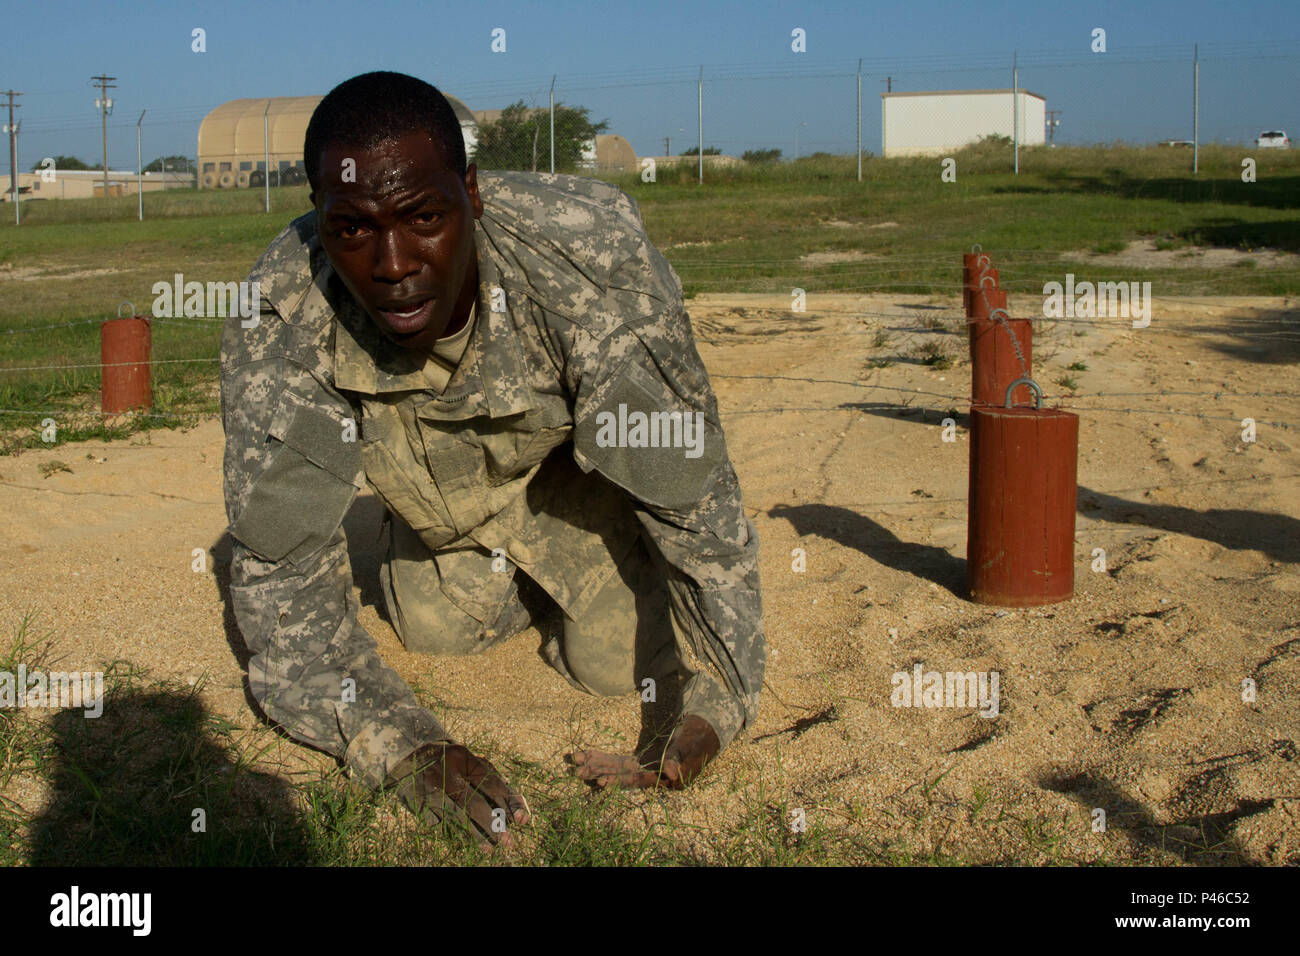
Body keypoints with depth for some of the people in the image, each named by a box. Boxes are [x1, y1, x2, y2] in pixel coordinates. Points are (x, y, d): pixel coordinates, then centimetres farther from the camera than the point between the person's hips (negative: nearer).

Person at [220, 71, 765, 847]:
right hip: (440, 490, 2)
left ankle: (569, 566, 25)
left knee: (621, 660, -8)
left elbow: (689, 482, -34)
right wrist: (401, 748, -45)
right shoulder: (278, 318, -36)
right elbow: (280, 560, -31)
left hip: (573, 451, -2)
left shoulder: (592, 251, -41)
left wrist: (717, 710, -41)